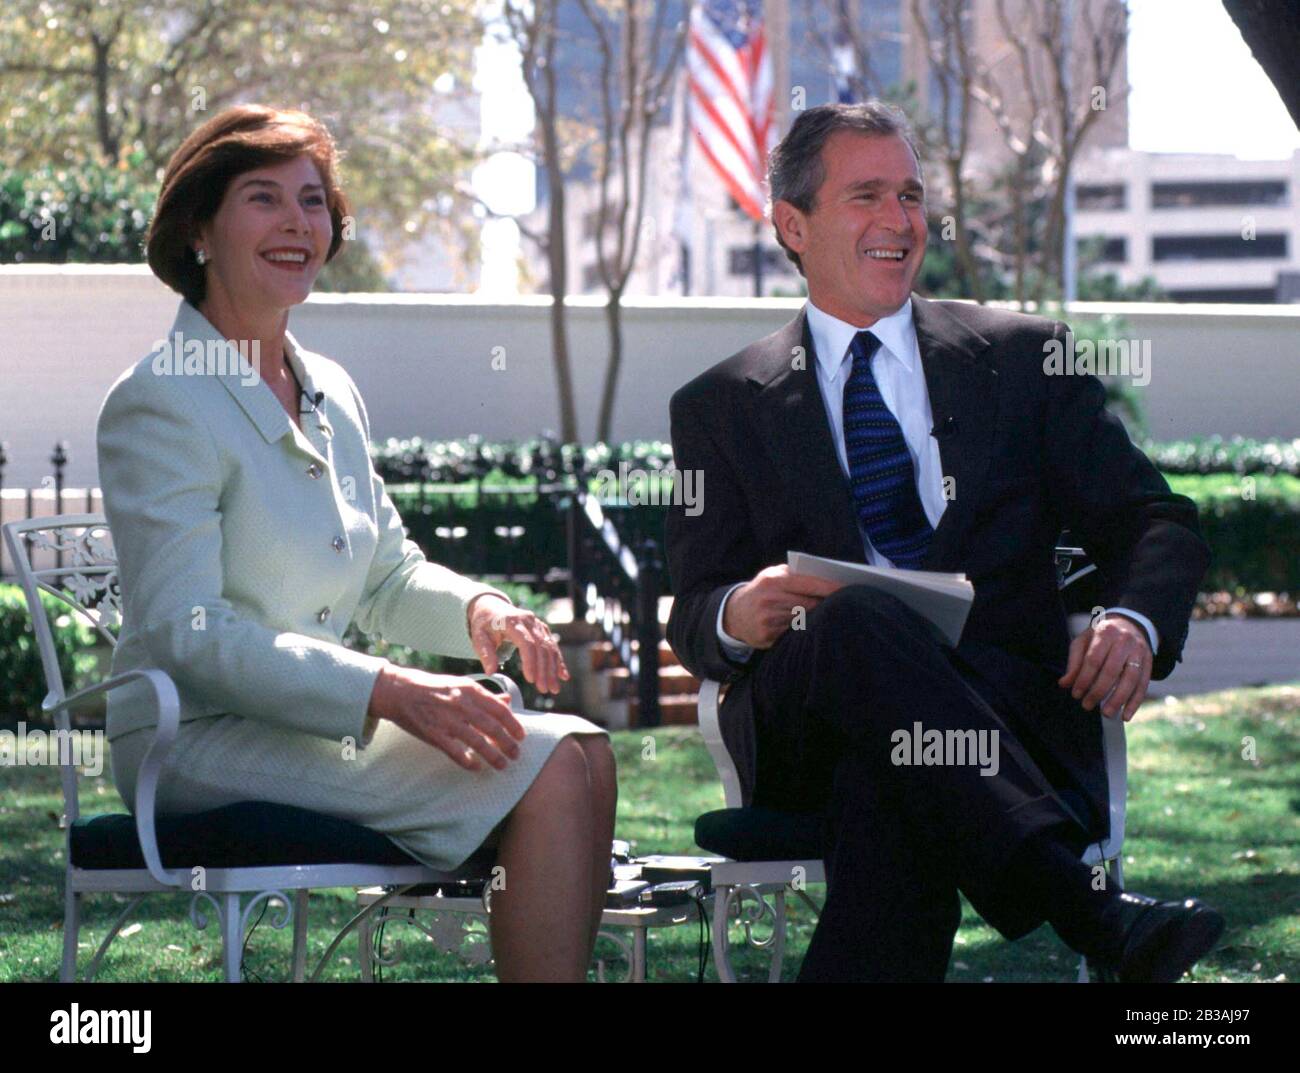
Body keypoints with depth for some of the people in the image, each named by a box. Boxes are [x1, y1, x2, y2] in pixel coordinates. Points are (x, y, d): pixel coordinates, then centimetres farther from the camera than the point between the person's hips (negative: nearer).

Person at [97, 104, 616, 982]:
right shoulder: (159, 403, -11)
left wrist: (477, 610, -4)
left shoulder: (331, 393, 15)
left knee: (582, 749, -13)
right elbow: (187, 634, -18)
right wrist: (388, 691, -26)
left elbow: (386, 578, 21)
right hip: (205, 741, -8)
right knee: (544, 768, -21)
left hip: (316, 718, 8)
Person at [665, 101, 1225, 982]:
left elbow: (1156, 523, 14)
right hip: (804, 734, 0)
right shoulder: (721, 406, 19)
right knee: (855, 619, -37)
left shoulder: (1022, 358, 20)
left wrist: (1134, 622, -11)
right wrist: (738, 616, -14)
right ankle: (1090, 910, -47)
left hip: (1005, 704, 0)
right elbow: (692, 617, 13)